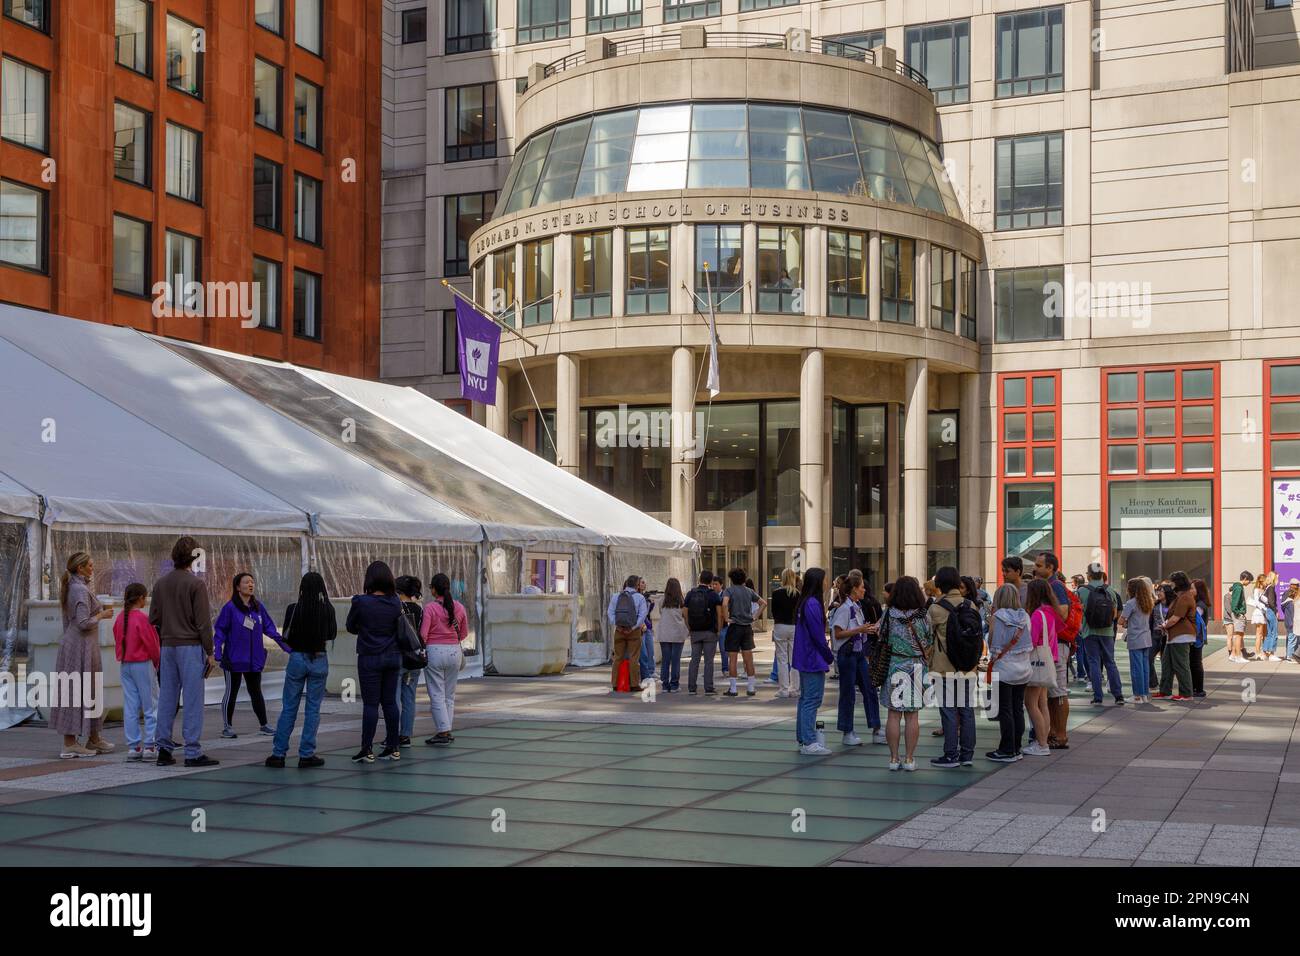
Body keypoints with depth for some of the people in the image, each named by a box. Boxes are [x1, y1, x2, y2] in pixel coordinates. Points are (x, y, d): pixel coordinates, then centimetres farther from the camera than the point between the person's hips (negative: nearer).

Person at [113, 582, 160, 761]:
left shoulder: (120, 618, 6)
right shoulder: (142, 618, -15)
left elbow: (117, 642, 11)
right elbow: (151, 644, -13)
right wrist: (156, 663, 2)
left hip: (125, 665, 7)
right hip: (143, 664, -7)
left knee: (130, 707, 8)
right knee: (151, 706, 1)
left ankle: (133, 747, 9)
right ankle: (150, 746, -1)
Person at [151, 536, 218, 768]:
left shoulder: (160, 583, 8)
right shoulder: (195, 584, -10)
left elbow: (153, 618, 10)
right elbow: (203, 622, -10)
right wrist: (210, 653, -5)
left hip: (167, 646, 6)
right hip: (190, 646, -6)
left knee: (167, 697, 10)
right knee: (192, 699, -4)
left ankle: (164, 748, 13)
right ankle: (193, 752, -4)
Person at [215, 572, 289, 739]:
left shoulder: (259, 607, 4)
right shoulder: (230, 607, -10)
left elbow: (269, 628, 10)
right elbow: (219, 631, -9)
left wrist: (285, 645, 5)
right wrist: (217, 652, -17)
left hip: (254, 659, 5)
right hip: (234, 659, -5)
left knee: (256, 692, 14)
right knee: (231, 692, 6)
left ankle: (264, 724, 23)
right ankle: (227, 726, 17)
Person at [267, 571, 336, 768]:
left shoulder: (293, 609, -9)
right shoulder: (328, 609, -6)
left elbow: (285, 636, 0)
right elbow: (332, 634, 8)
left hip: (297, 659, 0)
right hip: (319, 660, 0)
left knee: (288, 708, 9)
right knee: (313, 709, 6)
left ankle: (278, 753, 10)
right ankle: (306, 755, 6)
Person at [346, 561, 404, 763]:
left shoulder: (361, 602, -12)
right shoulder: (395, 603, -2)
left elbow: (350, 627, 2)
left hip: (370, 658, -4)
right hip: (393, 656, 4)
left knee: (370, 704, -1)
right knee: (390, 702, 10)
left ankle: (367, 750, 0)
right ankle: (393, 748, 13)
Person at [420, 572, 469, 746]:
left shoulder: (430, 608, -12)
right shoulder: (459, 607, 1)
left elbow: (423, 634, -13)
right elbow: (464, 633, 10)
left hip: (435, 651, -4)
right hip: (455, 651, 5)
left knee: (437, 694, 0)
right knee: (450, 695, 13)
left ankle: (443, 733, -4)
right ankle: (447, 731, 15)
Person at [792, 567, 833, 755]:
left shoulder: (804, 603, 12)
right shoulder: (813, 604, -19)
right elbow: (818, 635, -18)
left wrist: (826, 654, 15)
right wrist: (830, 656, -6)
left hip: (805, 660, 10)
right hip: (814, 659, -10)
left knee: (805, 699, 14)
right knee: (812, 701, -6)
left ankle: (803, 739, 20)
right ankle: (809, 743, -4)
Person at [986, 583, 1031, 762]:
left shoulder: (998, 618, -12)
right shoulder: (1024, 617, 3)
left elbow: (995, 646, -12)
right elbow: (1031, 645, 7)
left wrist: (993, 659, 4)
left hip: (1004, 669, -6)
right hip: (1023, 669, 6)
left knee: (1005, 711, 0)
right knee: (1018, 710, 11)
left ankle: (1007, 751, 3)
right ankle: (1016, 749, 17)